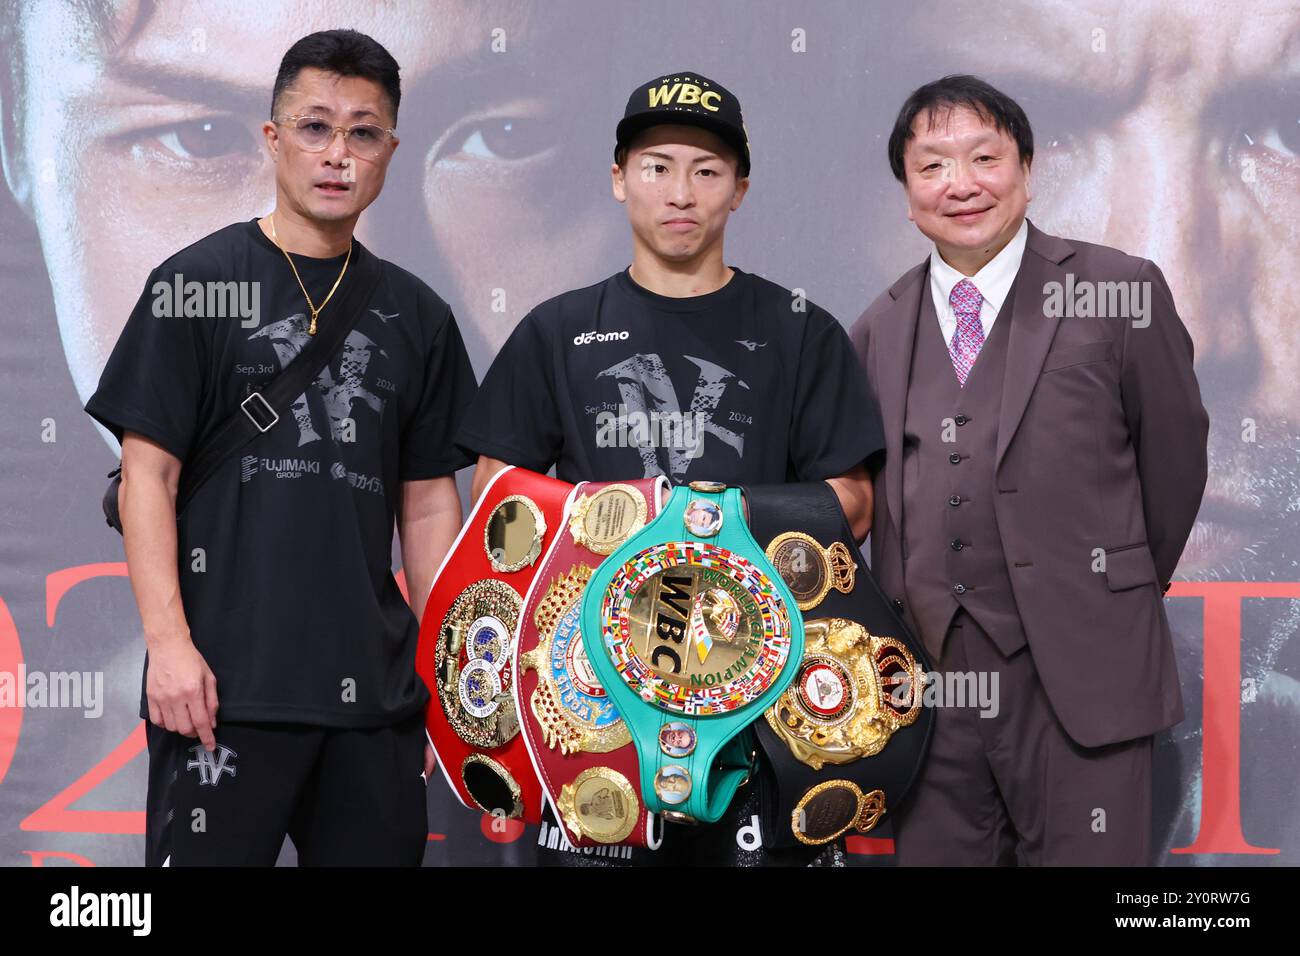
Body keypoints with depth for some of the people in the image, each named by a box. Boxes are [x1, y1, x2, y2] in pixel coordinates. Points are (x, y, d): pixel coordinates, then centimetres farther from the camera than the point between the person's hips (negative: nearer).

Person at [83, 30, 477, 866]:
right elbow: (148, 474, -3)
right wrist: (167, 640, -12)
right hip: (227, 682, -4)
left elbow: (428, 503, 15)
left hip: (374, 689, 4)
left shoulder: (416, 316, 12)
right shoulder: (197, 284, 1)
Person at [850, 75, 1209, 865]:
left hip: (1077, 679, -3)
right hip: (928, 678, 4)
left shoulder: (1119, 294, -3)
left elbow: (1174, 460, 3)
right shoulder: (880, 327, 9)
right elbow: (864, 491, 14)